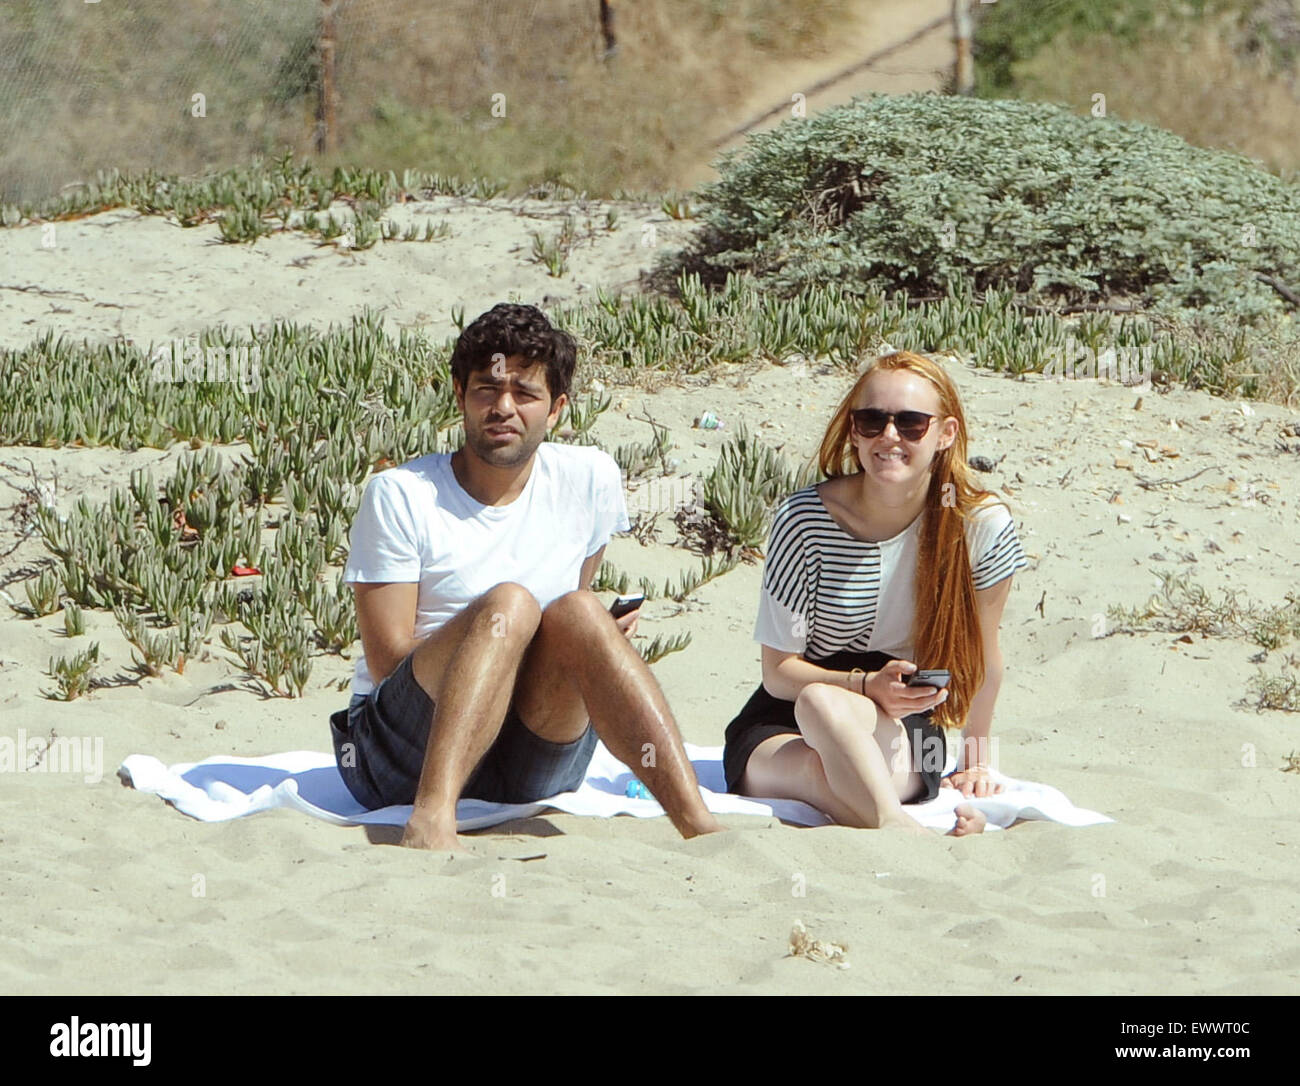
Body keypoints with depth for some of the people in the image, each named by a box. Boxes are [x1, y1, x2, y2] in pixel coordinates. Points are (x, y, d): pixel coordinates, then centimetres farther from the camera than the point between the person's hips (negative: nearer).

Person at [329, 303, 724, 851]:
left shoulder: (590, 480, 7)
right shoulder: (401, 495, -5)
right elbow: (388, 658, -9)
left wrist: (592, 638, 0)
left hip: (532, 765, 3)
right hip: (401, 756, -3)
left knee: (577, 612, -25)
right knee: (509, 602, -28)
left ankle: (699, 826, -37)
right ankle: (431, 822, -50)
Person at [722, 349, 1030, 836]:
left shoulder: (981, 525, -7)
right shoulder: (803, 518, -9)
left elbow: (982, 657, 8)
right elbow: (779, 671, -5)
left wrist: (975, 763, 13)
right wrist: (869, 686, -22)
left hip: (903, 740, 0)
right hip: (778, 729, 0)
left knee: (822, 702, -39)